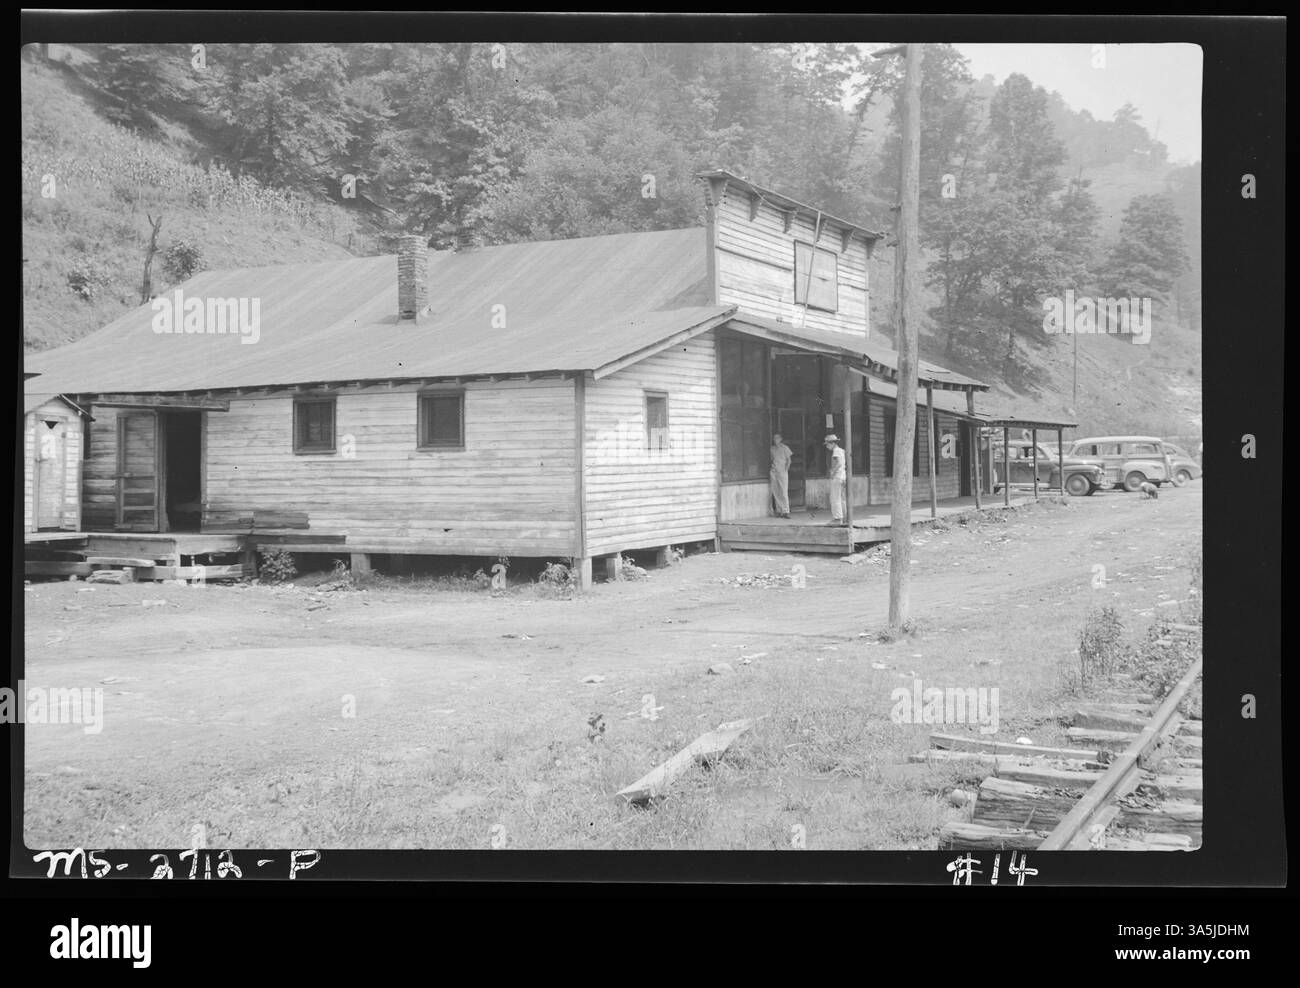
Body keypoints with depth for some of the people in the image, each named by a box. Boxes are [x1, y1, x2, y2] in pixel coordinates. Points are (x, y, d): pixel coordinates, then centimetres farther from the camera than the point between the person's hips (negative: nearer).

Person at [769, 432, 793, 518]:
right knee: (775, 493, 1)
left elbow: (789, 460, 2)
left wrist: (785, 470, -8)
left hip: (782, 472, -4)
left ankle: (786, 511, -10)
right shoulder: (772, 449, 12)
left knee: (784, 492, -9)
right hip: (773, 472, 4)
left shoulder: (785, 448, 1)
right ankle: (779, 511, 5)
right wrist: (770, 472, 7)